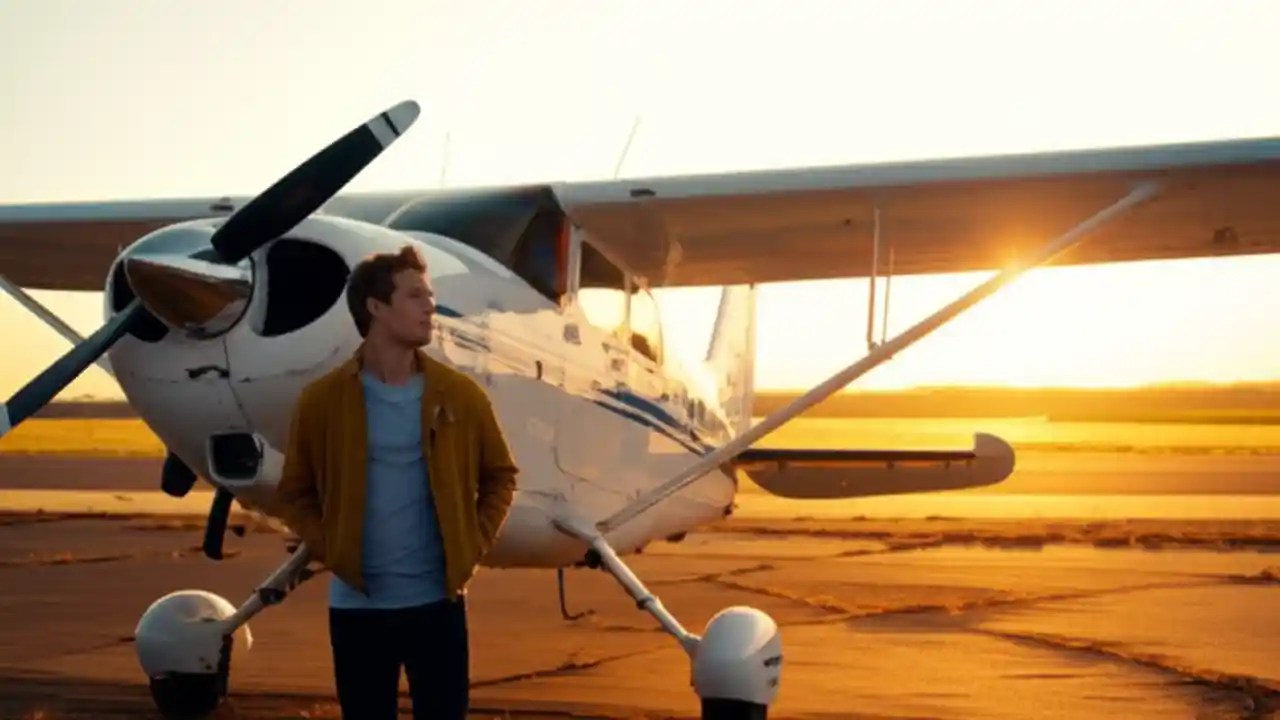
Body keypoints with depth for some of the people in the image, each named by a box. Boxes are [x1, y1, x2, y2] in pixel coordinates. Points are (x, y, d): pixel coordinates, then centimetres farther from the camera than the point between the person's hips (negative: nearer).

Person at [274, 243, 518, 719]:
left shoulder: (460, 395, 1)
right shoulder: (322, 400, -3)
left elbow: (500, 474, 11)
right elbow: (294, 492, 6)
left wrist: (476, 543, 0)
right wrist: (327, 549, -7)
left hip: (438, 598, 1)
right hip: (357, 602, -1)